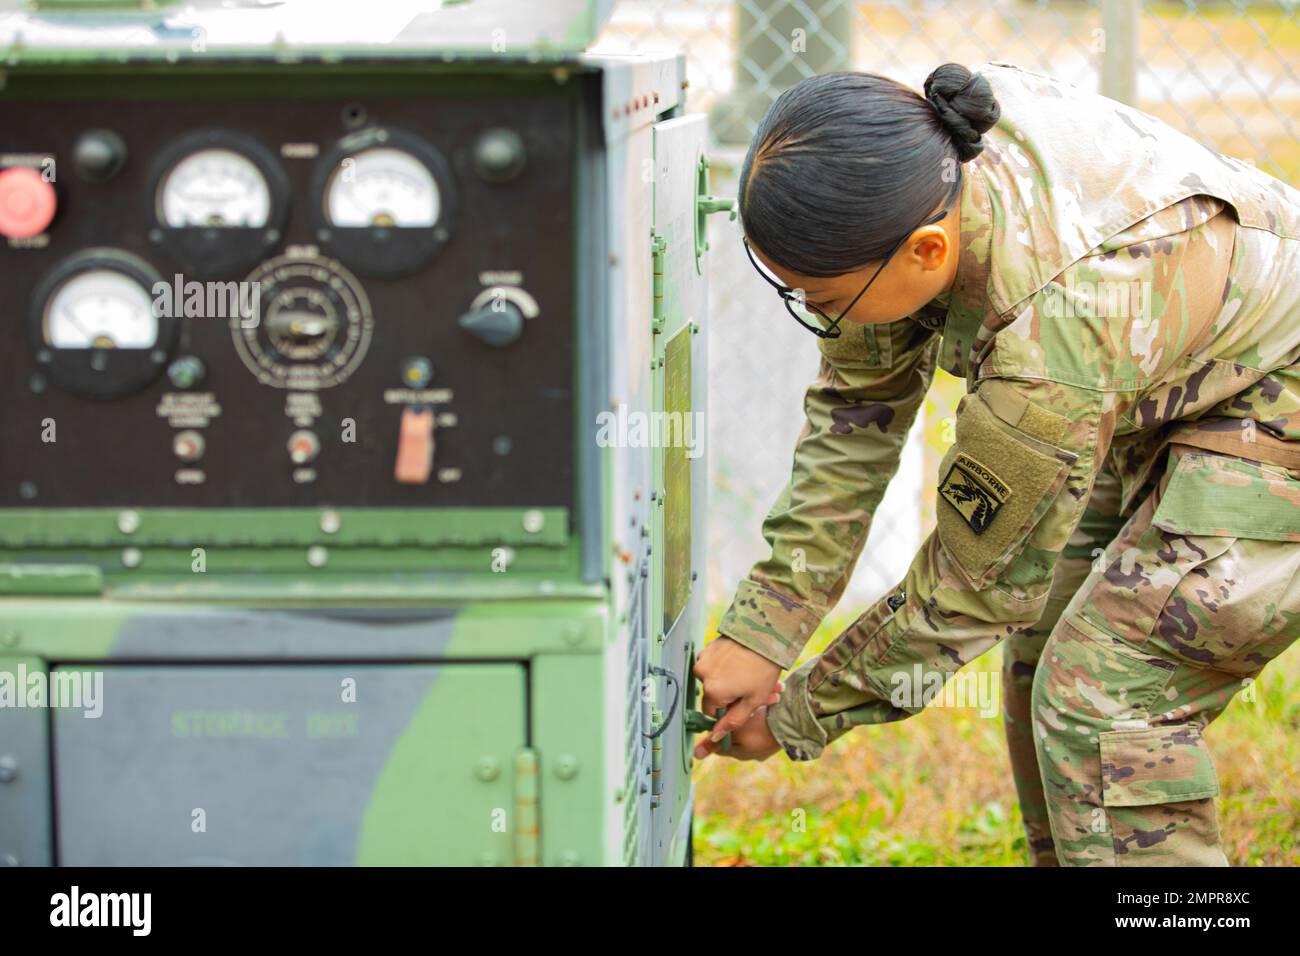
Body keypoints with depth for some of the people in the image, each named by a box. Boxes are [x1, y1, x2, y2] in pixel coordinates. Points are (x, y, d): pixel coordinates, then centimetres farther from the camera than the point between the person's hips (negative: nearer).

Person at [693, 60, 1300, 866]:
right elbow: (859, 407, -6)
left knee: (1104, 699, -16)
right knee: (1043, 659, 10)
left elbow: (977, 584, -23)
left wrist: (799, 716, -10)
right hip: (1161, 403, 9)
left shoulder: (1056, 336, -40)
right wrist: (760, 631, -7)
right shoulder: (917, 149, -20)